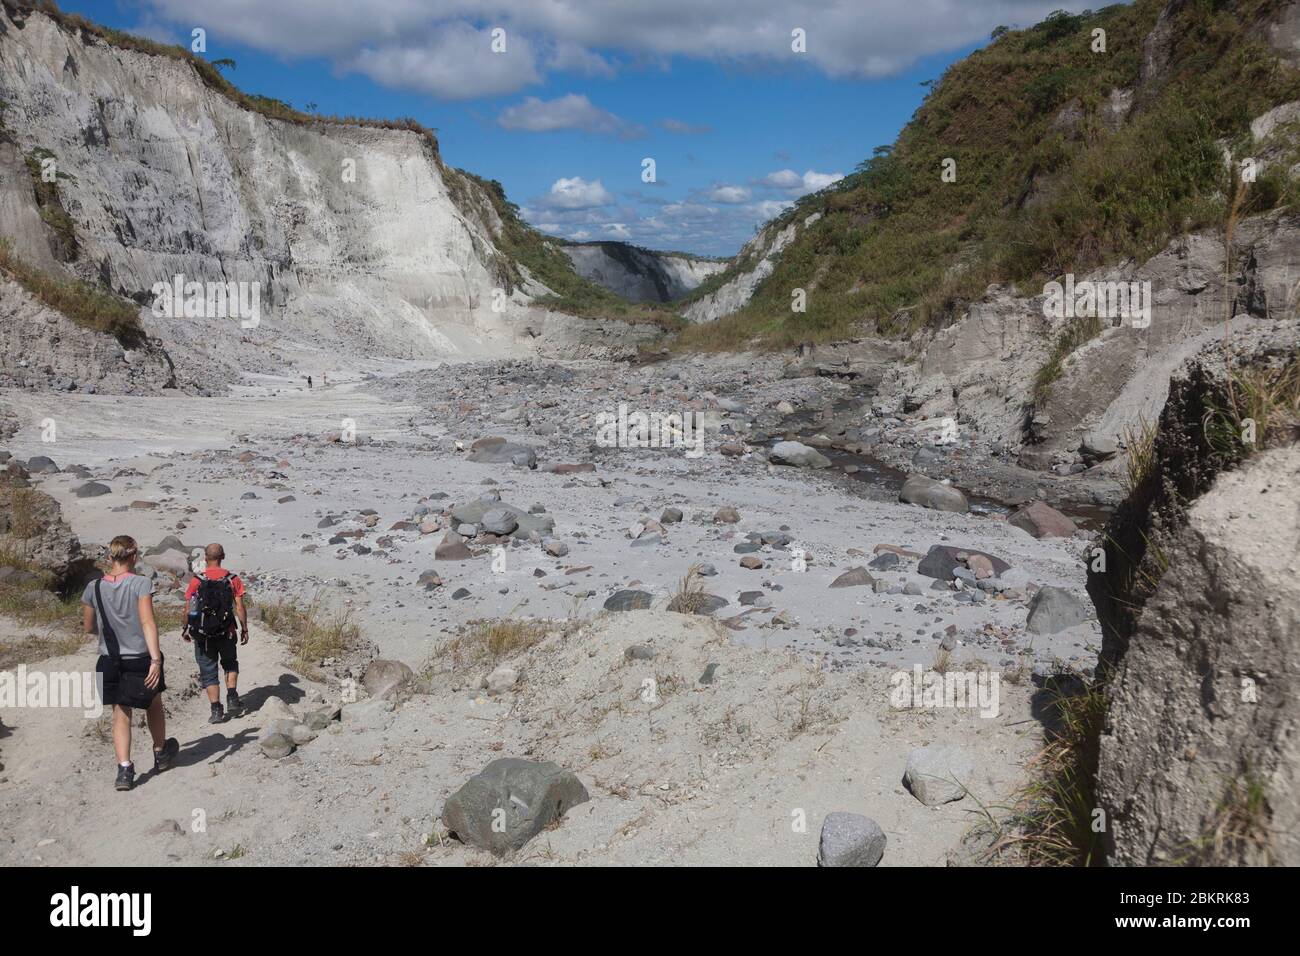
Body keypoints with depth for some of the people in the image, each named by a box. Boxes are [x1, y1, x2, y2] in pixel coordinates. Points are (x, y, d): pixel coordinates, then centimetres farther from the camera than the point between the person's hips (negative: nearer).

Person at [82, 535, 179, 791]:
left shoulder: (93, 588, -1)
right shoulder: (141, 583, -15)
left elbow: (89, 627, 8)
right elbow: (148, 622, -22)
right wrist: (156, 659, -25)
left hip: (110, 662, 3)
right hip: (141, 659, -3)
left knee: (120, 714, 11)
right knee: (154, 705, 20)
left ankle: (124, 768, -1)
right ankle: (161, 754, 38)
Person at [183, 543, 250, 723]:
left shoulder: (196, 581, -7)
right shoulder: (233, 579, -5)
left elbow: (189, 609, -5)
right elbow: (240, 607, -5)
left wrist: (187, 629, 9)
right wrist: (244, 629, 4)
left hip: (203, 634, -1)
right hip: (226, 633, 1)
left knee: (208, 671, 9)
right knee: (230, 664, 25)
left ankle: (216, 710, 6)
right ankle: (232, 699, 11)